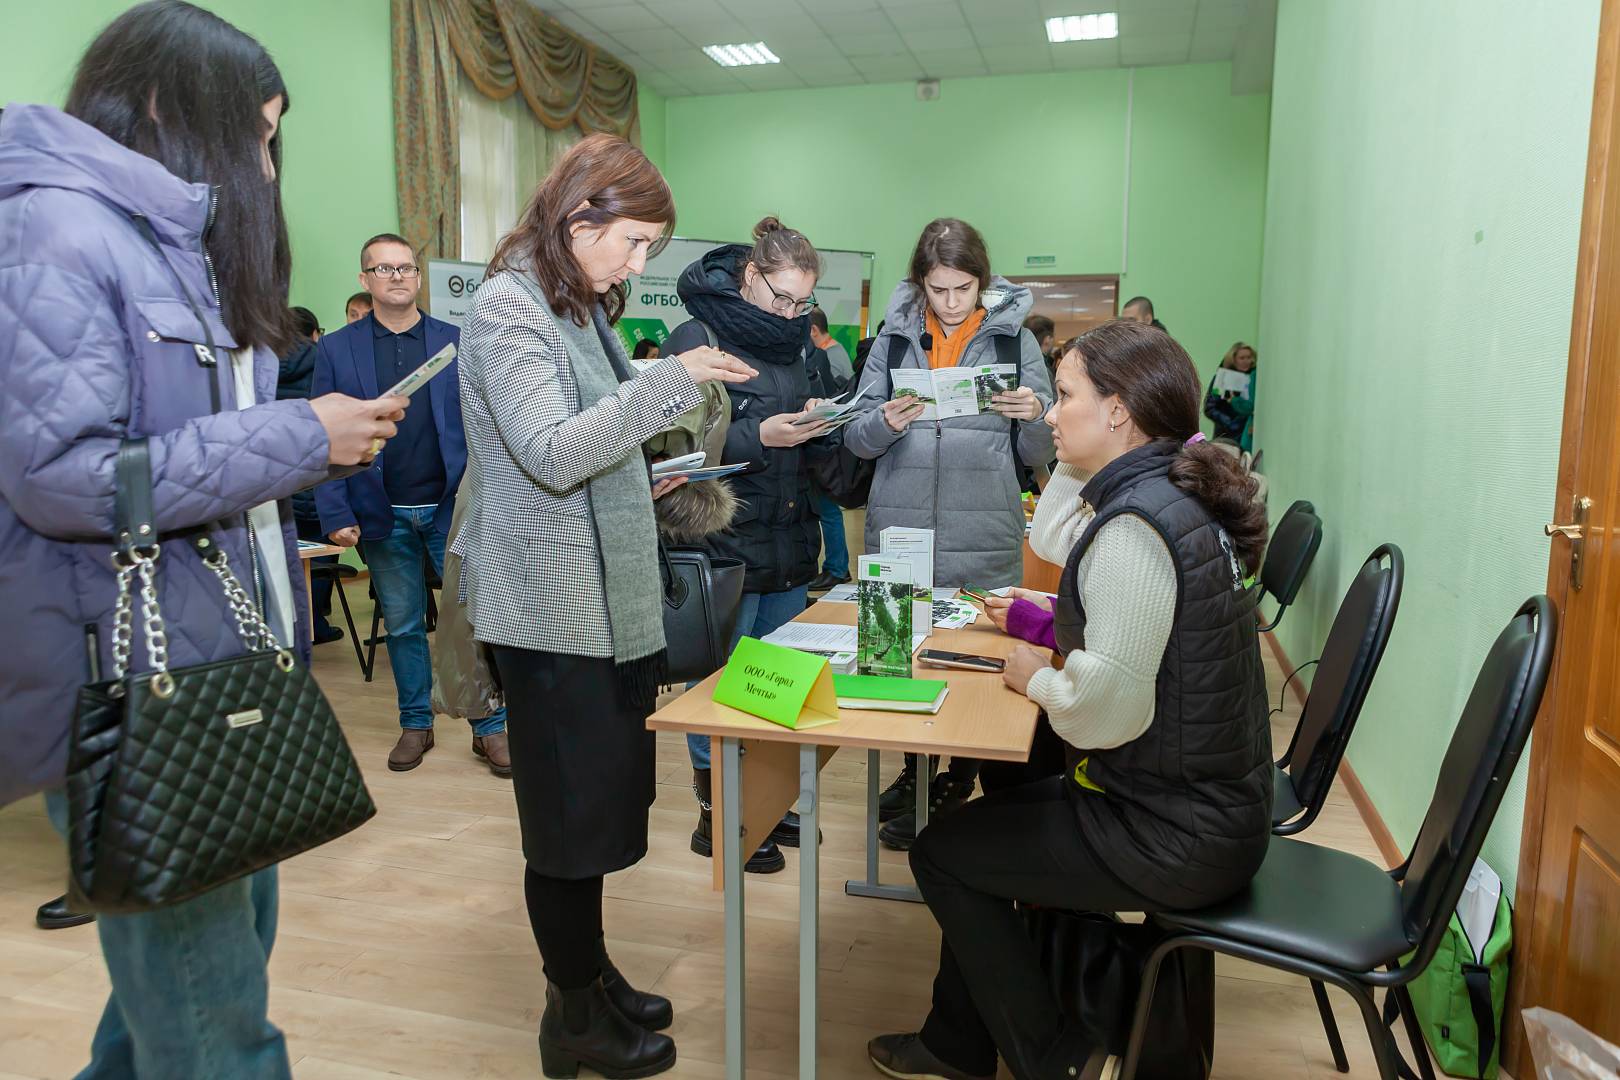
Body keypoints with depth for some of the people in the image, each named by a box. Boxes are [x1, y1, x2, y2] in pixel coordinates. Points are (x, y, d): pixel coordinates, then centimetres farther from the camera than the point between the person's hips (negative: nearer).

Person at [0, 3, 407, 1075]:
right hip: (136, 685, -9)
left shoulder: (187, 241, 16)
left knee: (231, 940, 21)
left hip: (228, 663, 9)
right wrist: (299, 439, -17)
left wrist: (336, 431, 6)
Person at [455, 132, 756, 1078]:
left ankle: (591, 974, 34)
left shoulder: (583, 307, 15)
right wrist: (673, 381, -23)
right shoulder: (509, 307, -12)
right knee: (573, 813, 3)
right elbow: (551, 454, -23)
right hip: (555, 609, -9)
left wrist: (643, 486, 9)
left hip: (611, 599, 9)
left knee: (603, 799, 17)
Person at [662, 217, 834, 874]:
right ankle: (715, 817, 20)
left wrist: (819, 423, -2)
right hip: (726, 543, -7)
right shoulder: (696, 339, -8)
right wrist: (758, 437, -22)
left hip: (789, 545, 7)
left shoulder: (795, 341, 13)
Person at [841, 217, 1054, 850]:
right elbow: (856, 439, 3)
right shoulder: (895, 334, 6)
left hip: (984, 536, -1)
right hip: (900, 529, 1)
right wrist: (885, 424, -17)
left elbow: (1039, 456, 5)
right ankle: (915, 773, 31)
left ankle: (960, 787, 24)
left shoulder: (1015, 337, 3)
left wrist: (1036, 418, -16)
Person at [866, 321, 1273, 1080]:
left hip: (1177, 837, -10)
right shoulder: (1173, 496, 4)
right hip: (1214, 799, 10)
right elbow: (1051, 545, 18)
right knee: (991, 815, 22)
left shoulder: (1134, 526, -26)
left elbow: (1106, 711, -29)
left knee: (942, 853, 5)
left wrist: (1036, 679, -10)